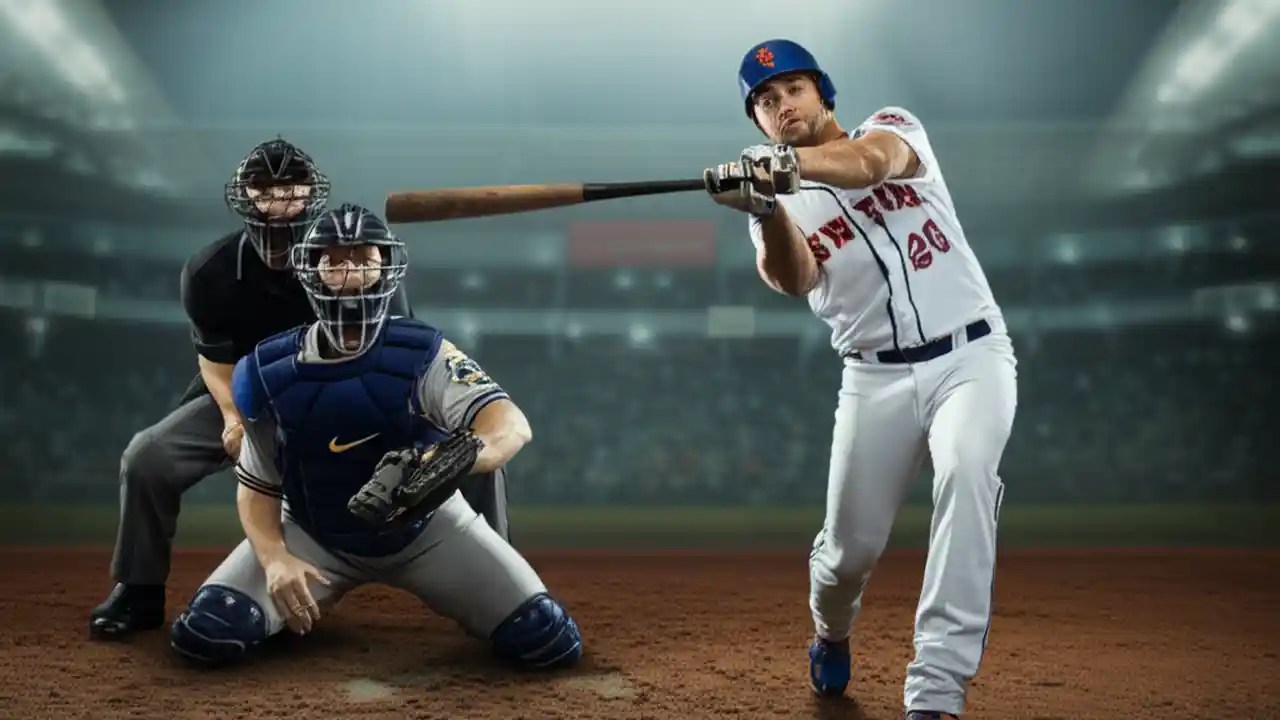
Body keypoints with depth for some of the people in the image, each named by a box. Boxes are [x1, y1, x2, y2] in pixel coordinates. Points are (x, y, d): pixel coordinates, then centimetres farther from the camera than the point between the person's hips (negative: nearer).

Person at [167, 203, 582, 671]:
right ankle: (304, 601, 18)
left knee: (549, 643, -12)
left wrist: (458, 455, -59)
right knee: (206, 633, -17)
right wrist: (274, 558, -22)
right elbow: (257, 486, -2)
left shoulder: (422, 356, -20)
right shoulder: (269, 373, -13)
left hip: (425, 527, -1)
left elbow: (513, 424, -36)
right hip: (315, 536, 1)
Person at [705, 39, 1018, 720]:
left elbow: (872, 161, -24)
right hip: (878, 378, 2)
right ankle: (831, 634, 41)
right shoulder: (778, 201, 6)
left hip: (971, 356, -2)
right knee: (850, 545, 3)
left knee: (964, 474, -29)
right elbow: (792, 279, -18)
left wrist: (791, 161, -44)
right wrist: (766, 208, -39)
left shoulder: (893, 126, 3)